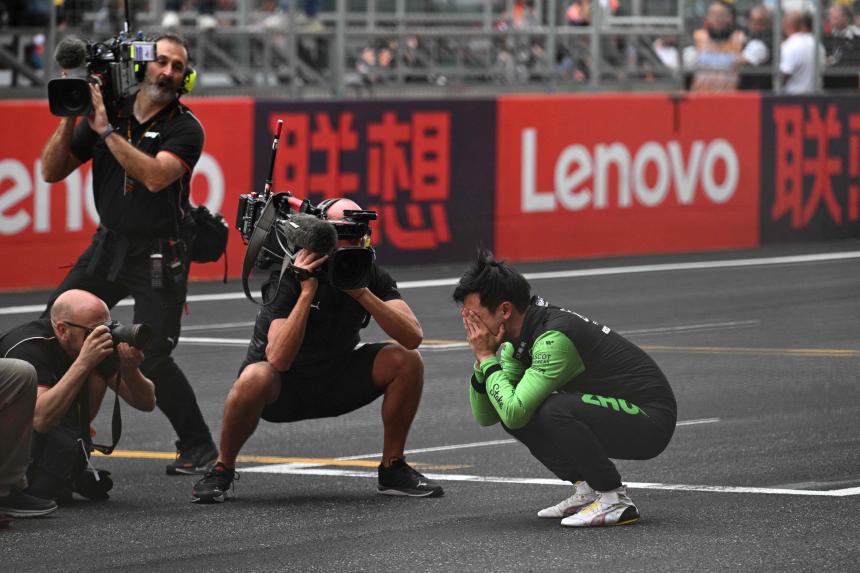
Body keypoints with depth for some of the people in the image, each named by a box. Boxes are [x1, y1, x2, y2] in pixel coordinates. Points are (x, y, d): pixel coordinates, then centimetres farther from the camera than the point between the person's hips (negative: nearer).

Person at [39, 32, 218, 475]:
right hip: (109, 245, 5)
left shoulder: (185, 129, -9)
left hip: (159, 256, -4)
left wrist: (106, 129, -24)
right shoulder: (106, 111, 2)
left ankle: (198, 447, 4)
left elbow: (155, 176, -27)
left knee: (151, 358, -12)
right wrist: (69, 120, -11)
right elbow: (52, 172, 4)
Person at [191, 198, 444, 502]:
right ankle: (222, 470, -13)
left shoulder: (371, 275, -11)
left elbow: (413, 337, -24)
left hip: (336, 381, 4)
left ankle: (392, 469, -1)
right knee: (254, 380, -38)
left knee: (407, 361, -16)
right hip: (283, 389, -4)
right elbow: (278, 359, -36)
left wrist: (362, 293, -32)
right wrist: (307, 291, -39)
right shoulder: (290, 277, -24)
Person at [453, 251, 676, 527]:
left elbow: (515, 413, -30)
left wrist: (486, 357, -18)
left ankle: (615, 500, -16)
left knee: (553, 410, -31)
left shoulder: (553, 338, -25)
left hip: (650, 421, -9)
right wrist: (482, 360, -8)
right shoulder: (519, 340, 3)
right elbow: (485, 416, 8)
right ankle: (586, 489, 8)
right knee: (512, 414, 2)